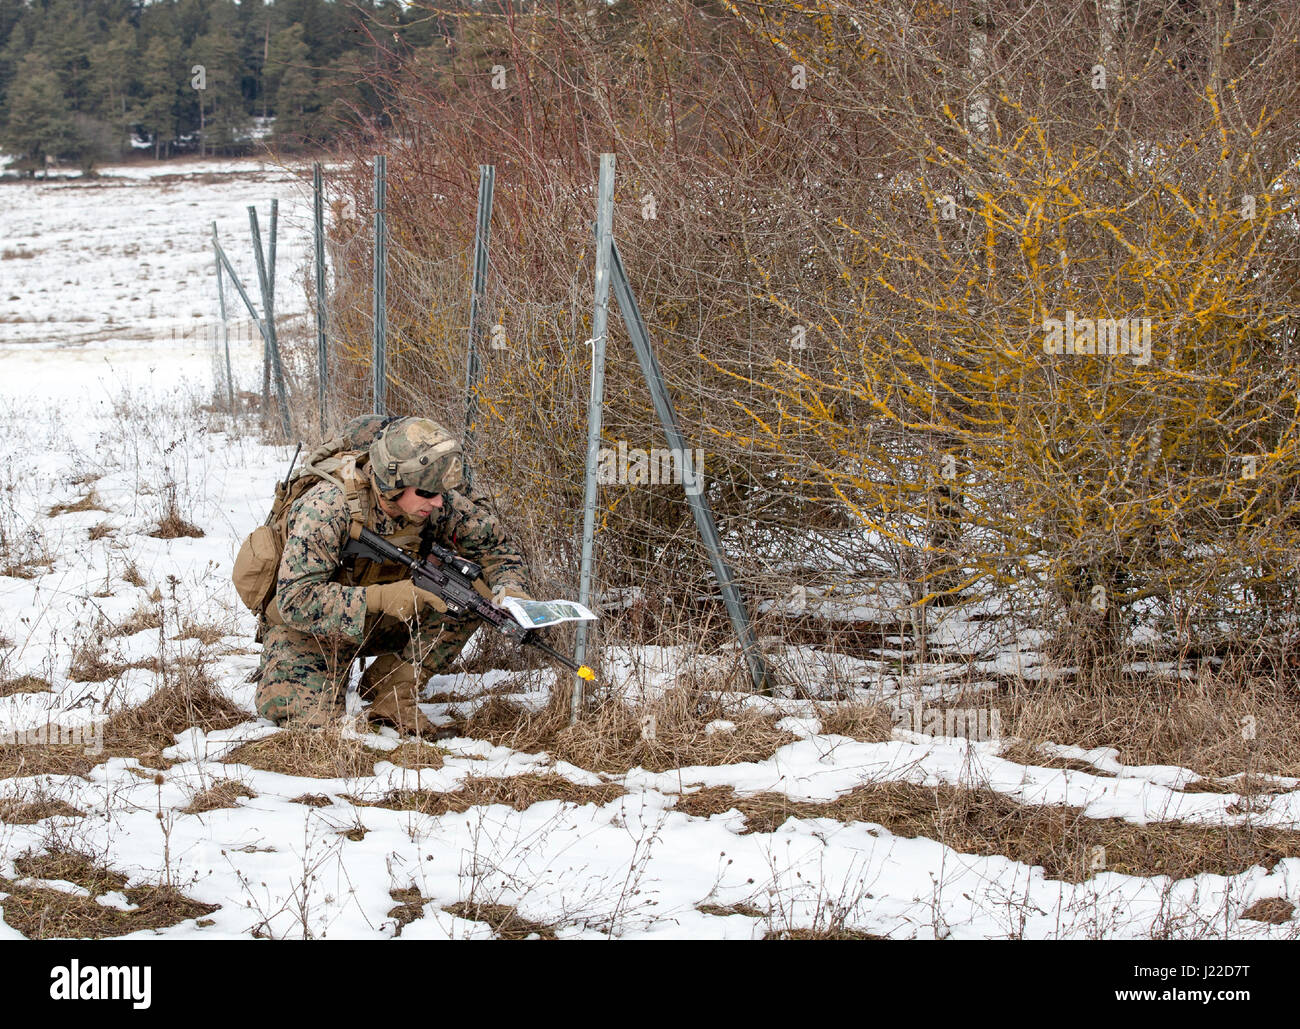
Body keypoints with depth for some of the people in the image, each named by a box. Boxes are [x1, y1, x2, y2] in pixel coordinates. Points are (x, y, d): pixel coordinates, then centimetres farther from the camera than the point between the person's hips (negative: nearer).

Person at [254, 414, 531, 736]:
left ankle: (393, 694, -8)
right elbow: (295, 600, -36)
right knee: (309, 719, -26)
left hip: (379, 622, 4)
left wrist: (509, 591, -24)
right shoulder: (326, 507, -32)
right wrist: (381, 597, -45)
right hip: (308, 625, -4)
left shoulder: (439, 505, -17)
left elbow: (492, 543, -2)